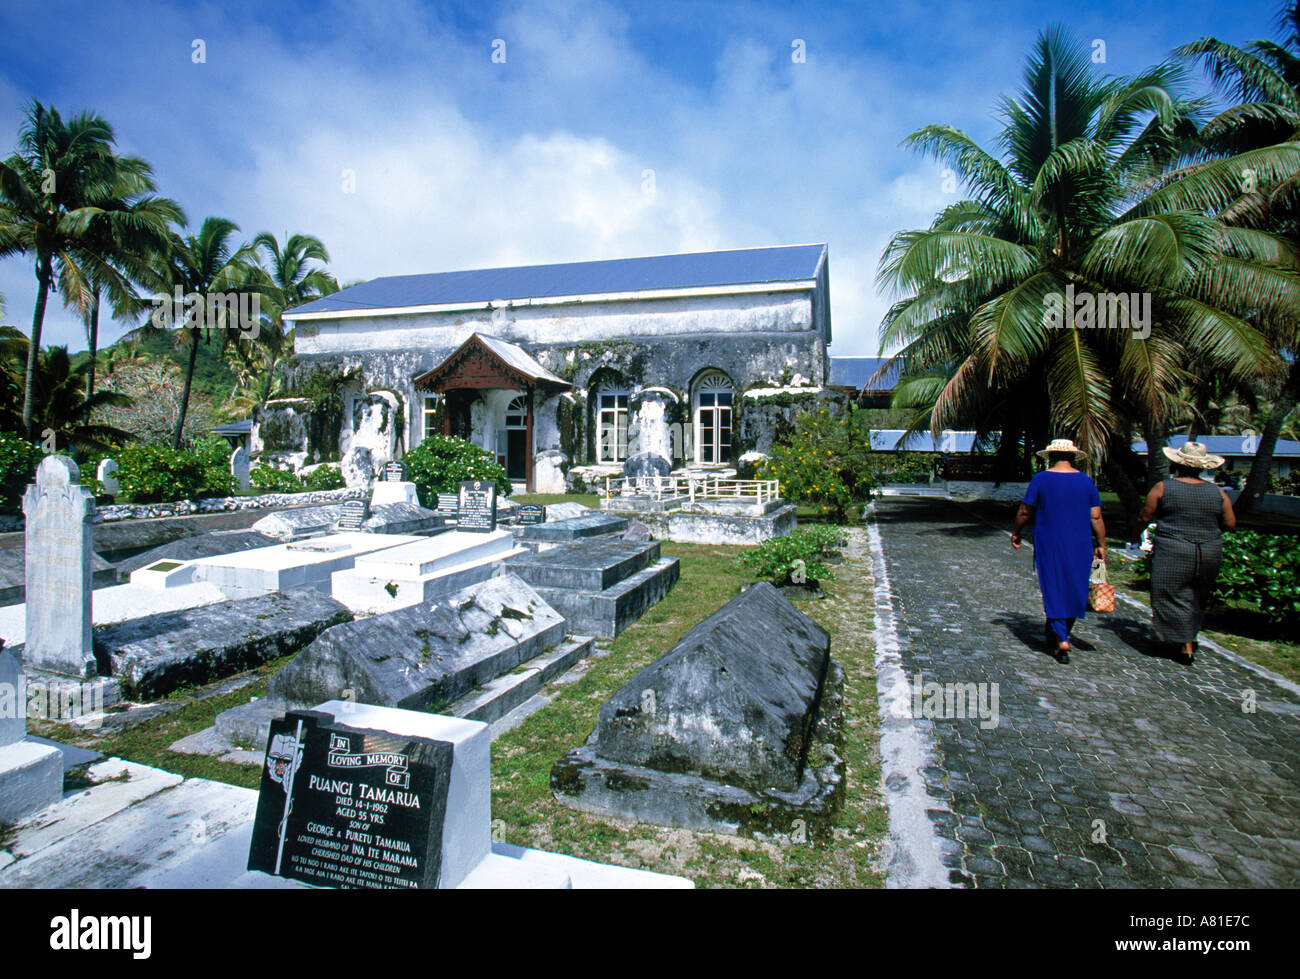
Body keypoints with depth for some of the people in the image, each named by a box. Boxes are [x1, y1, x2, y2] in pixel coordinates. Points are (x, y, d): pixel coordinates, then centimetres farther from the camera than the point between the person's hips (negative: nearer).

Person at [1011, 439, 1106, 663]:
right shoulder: (1086, 481, 2)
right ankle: (1061, 634, 25)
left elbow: (1025, 512, -3)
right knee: (1074, 589, 15)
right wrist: (1101, 545, 8)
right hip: (1080, 546, 3)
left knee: (1053, 589, 3)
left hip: (1049, 546, -2)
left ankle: (1061, 640, -6)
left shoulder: (1041, 479, -6)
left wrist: (1015, 533, 12)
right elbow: (1096, 518, 1)